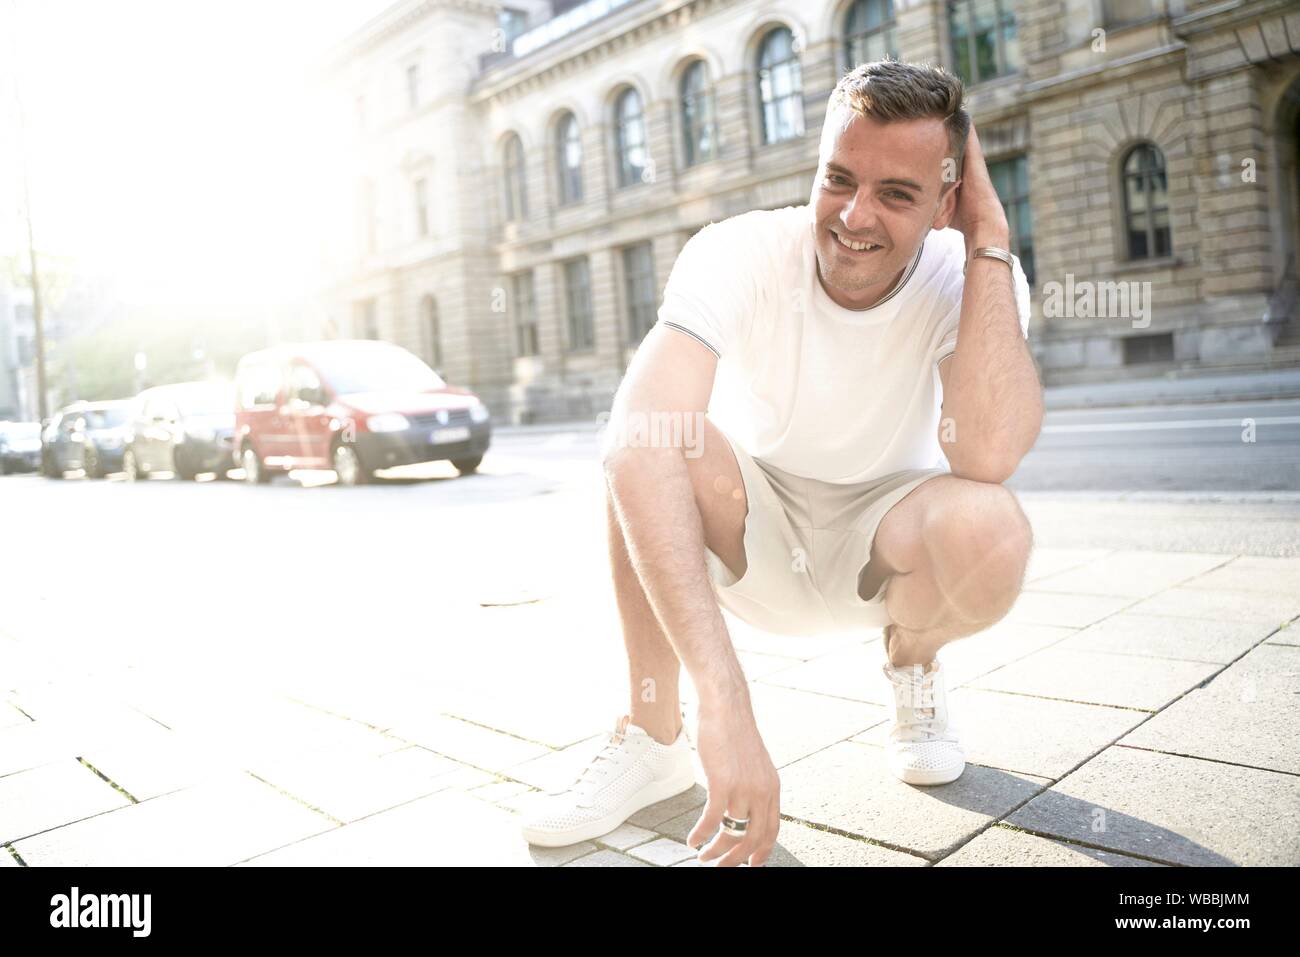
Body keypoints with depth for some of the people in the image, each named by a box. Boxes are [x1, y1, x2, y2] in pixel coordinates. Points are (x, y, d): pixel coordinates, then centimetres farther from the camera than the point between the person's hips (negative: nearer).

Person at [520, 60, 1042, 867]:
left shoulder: (972, 277, -18)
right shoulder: (739, 254, -24)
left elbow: (989, 454, -39)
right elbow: (637, 444, -42)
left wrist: (990, 236, -32)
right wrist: (725, 698, -51)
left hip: (885, 543, 1)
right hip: (754, 542, 0)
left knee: (990, 532, -34)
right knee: (648, 439, -31)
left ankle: (914, 666, 4)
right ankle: (654, 738, -13)